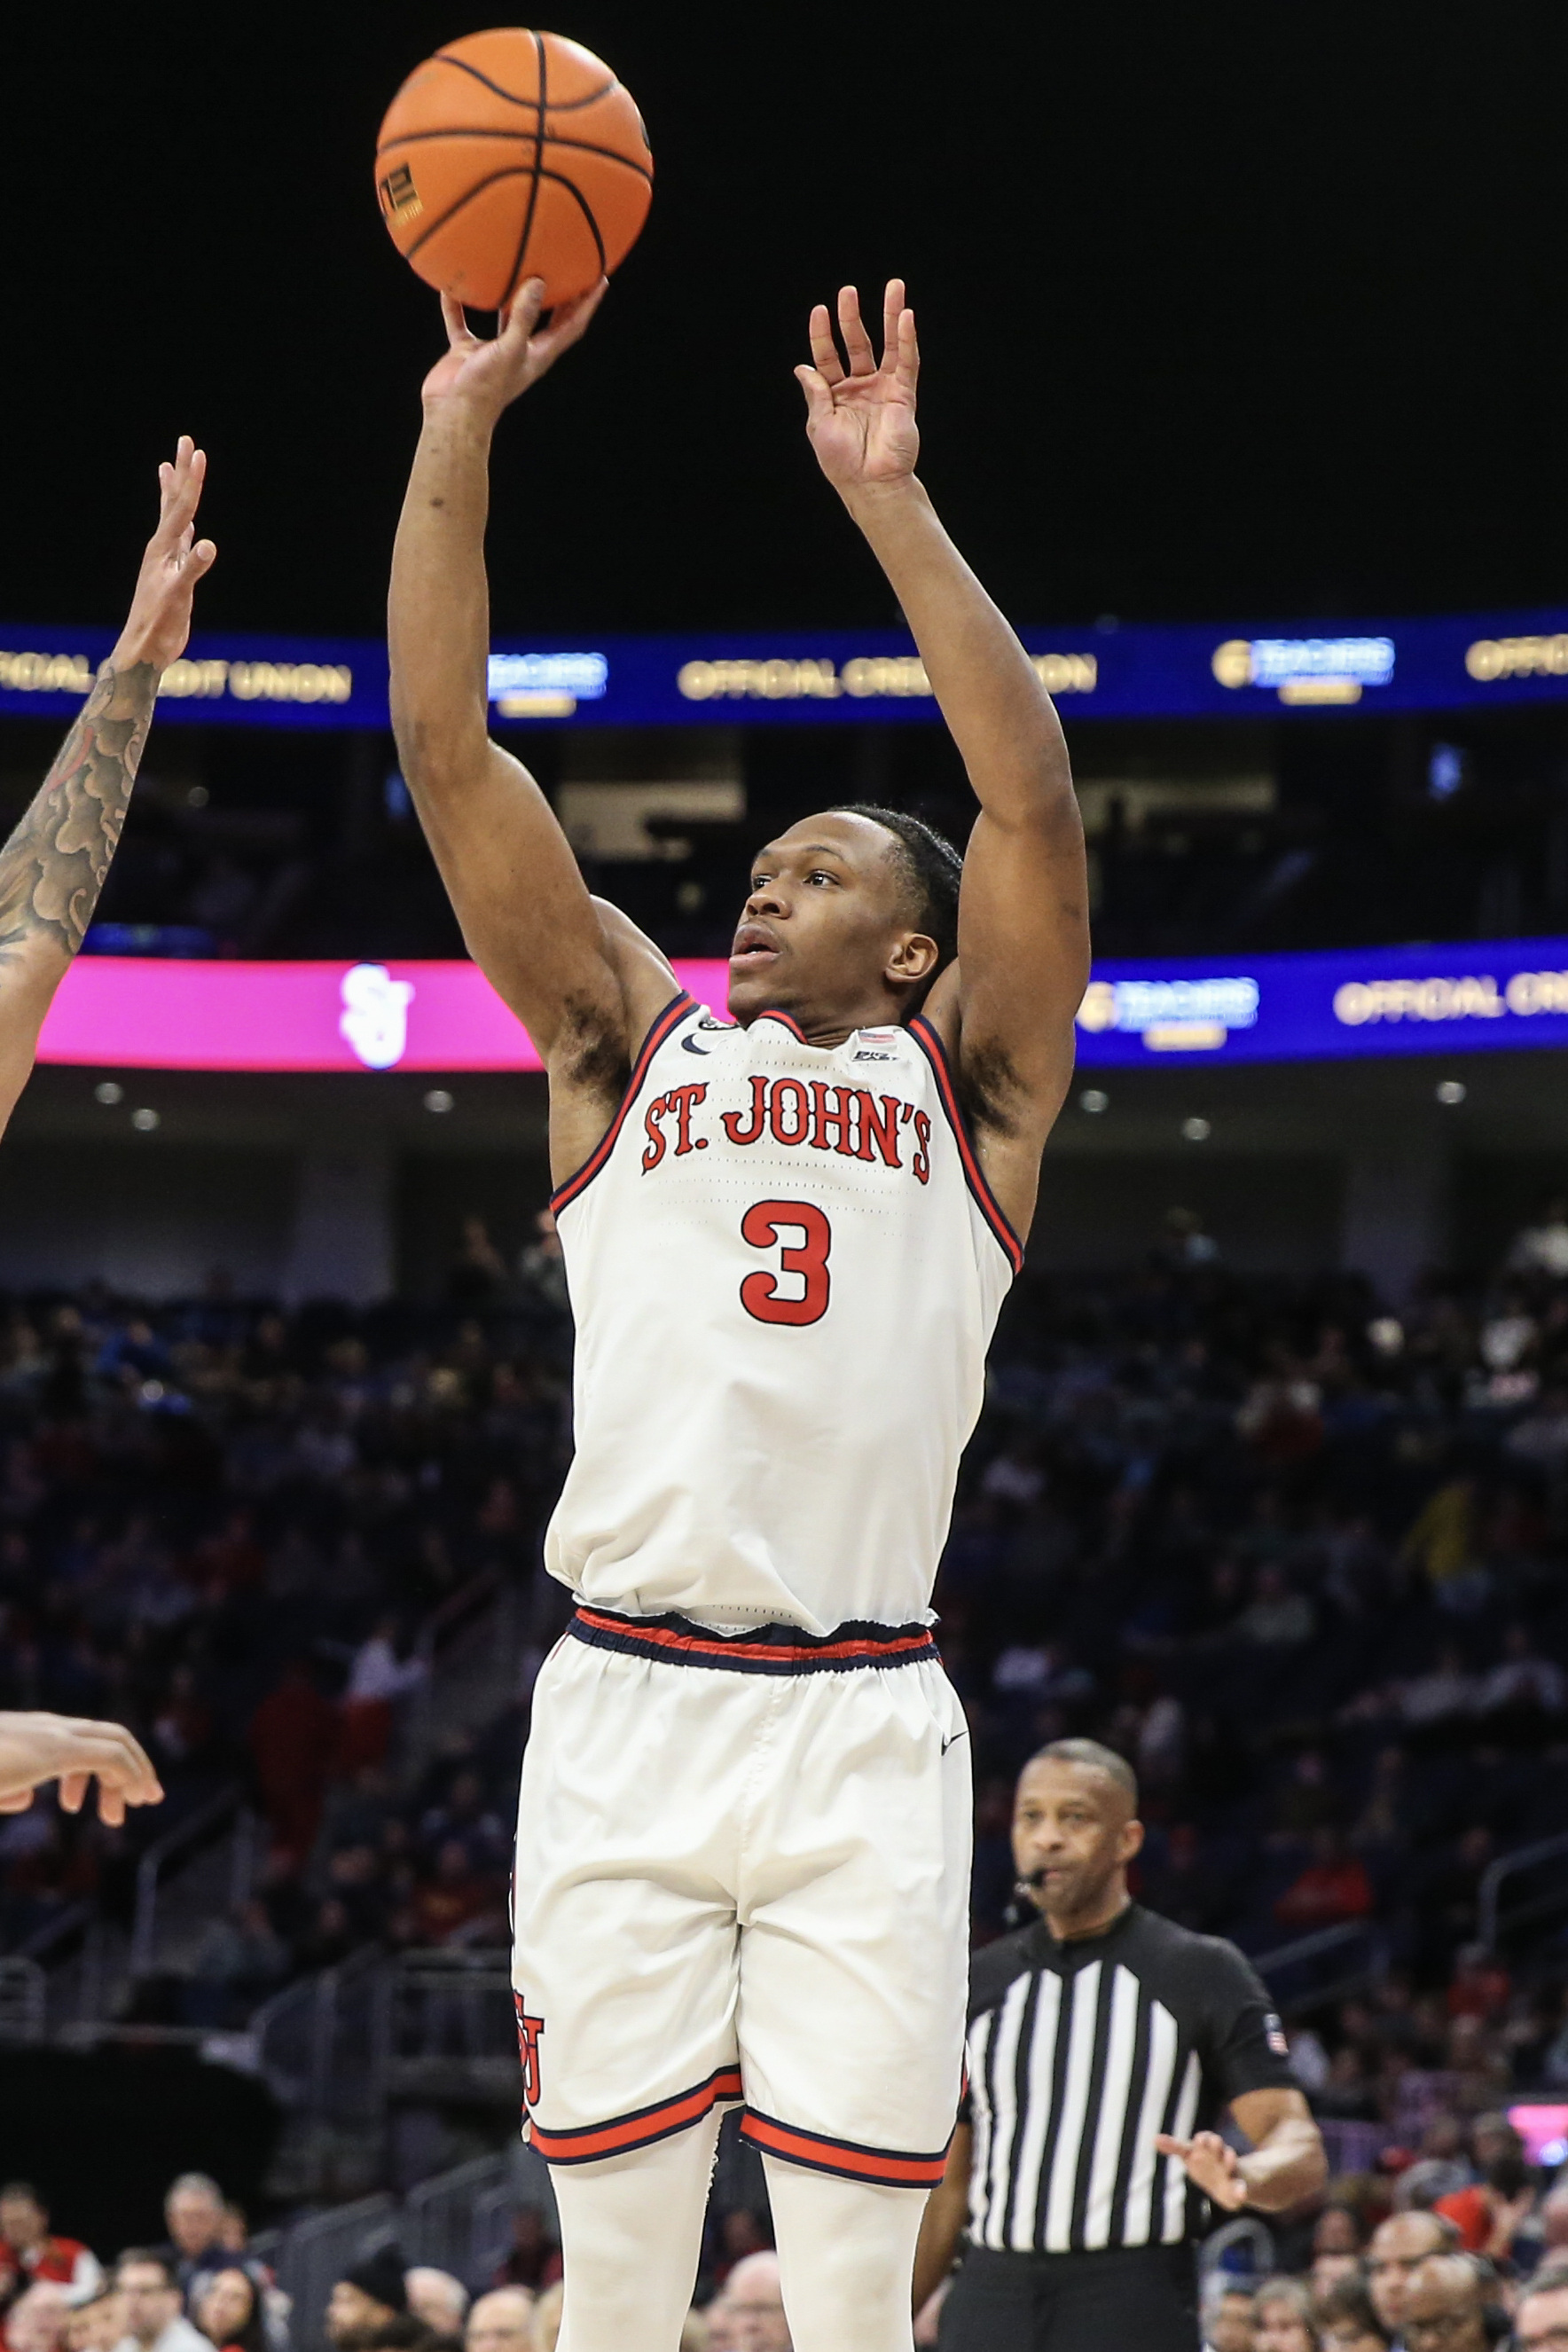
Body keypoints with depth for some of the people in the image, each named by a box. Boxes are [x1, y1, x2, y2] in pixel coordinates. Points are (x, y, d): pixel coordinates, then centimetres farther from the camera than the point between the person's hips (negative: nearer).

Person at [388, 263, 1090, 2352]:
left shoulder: (963, 1082, 11)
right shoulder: (631, 1046, 16)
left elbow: (1034, 802, -4)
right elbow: (448, 752, 9)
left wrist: (890, 500, -8)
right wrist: (458, 435, 1)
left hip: (863, 1729, -1)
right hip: (625, 1706, 2)